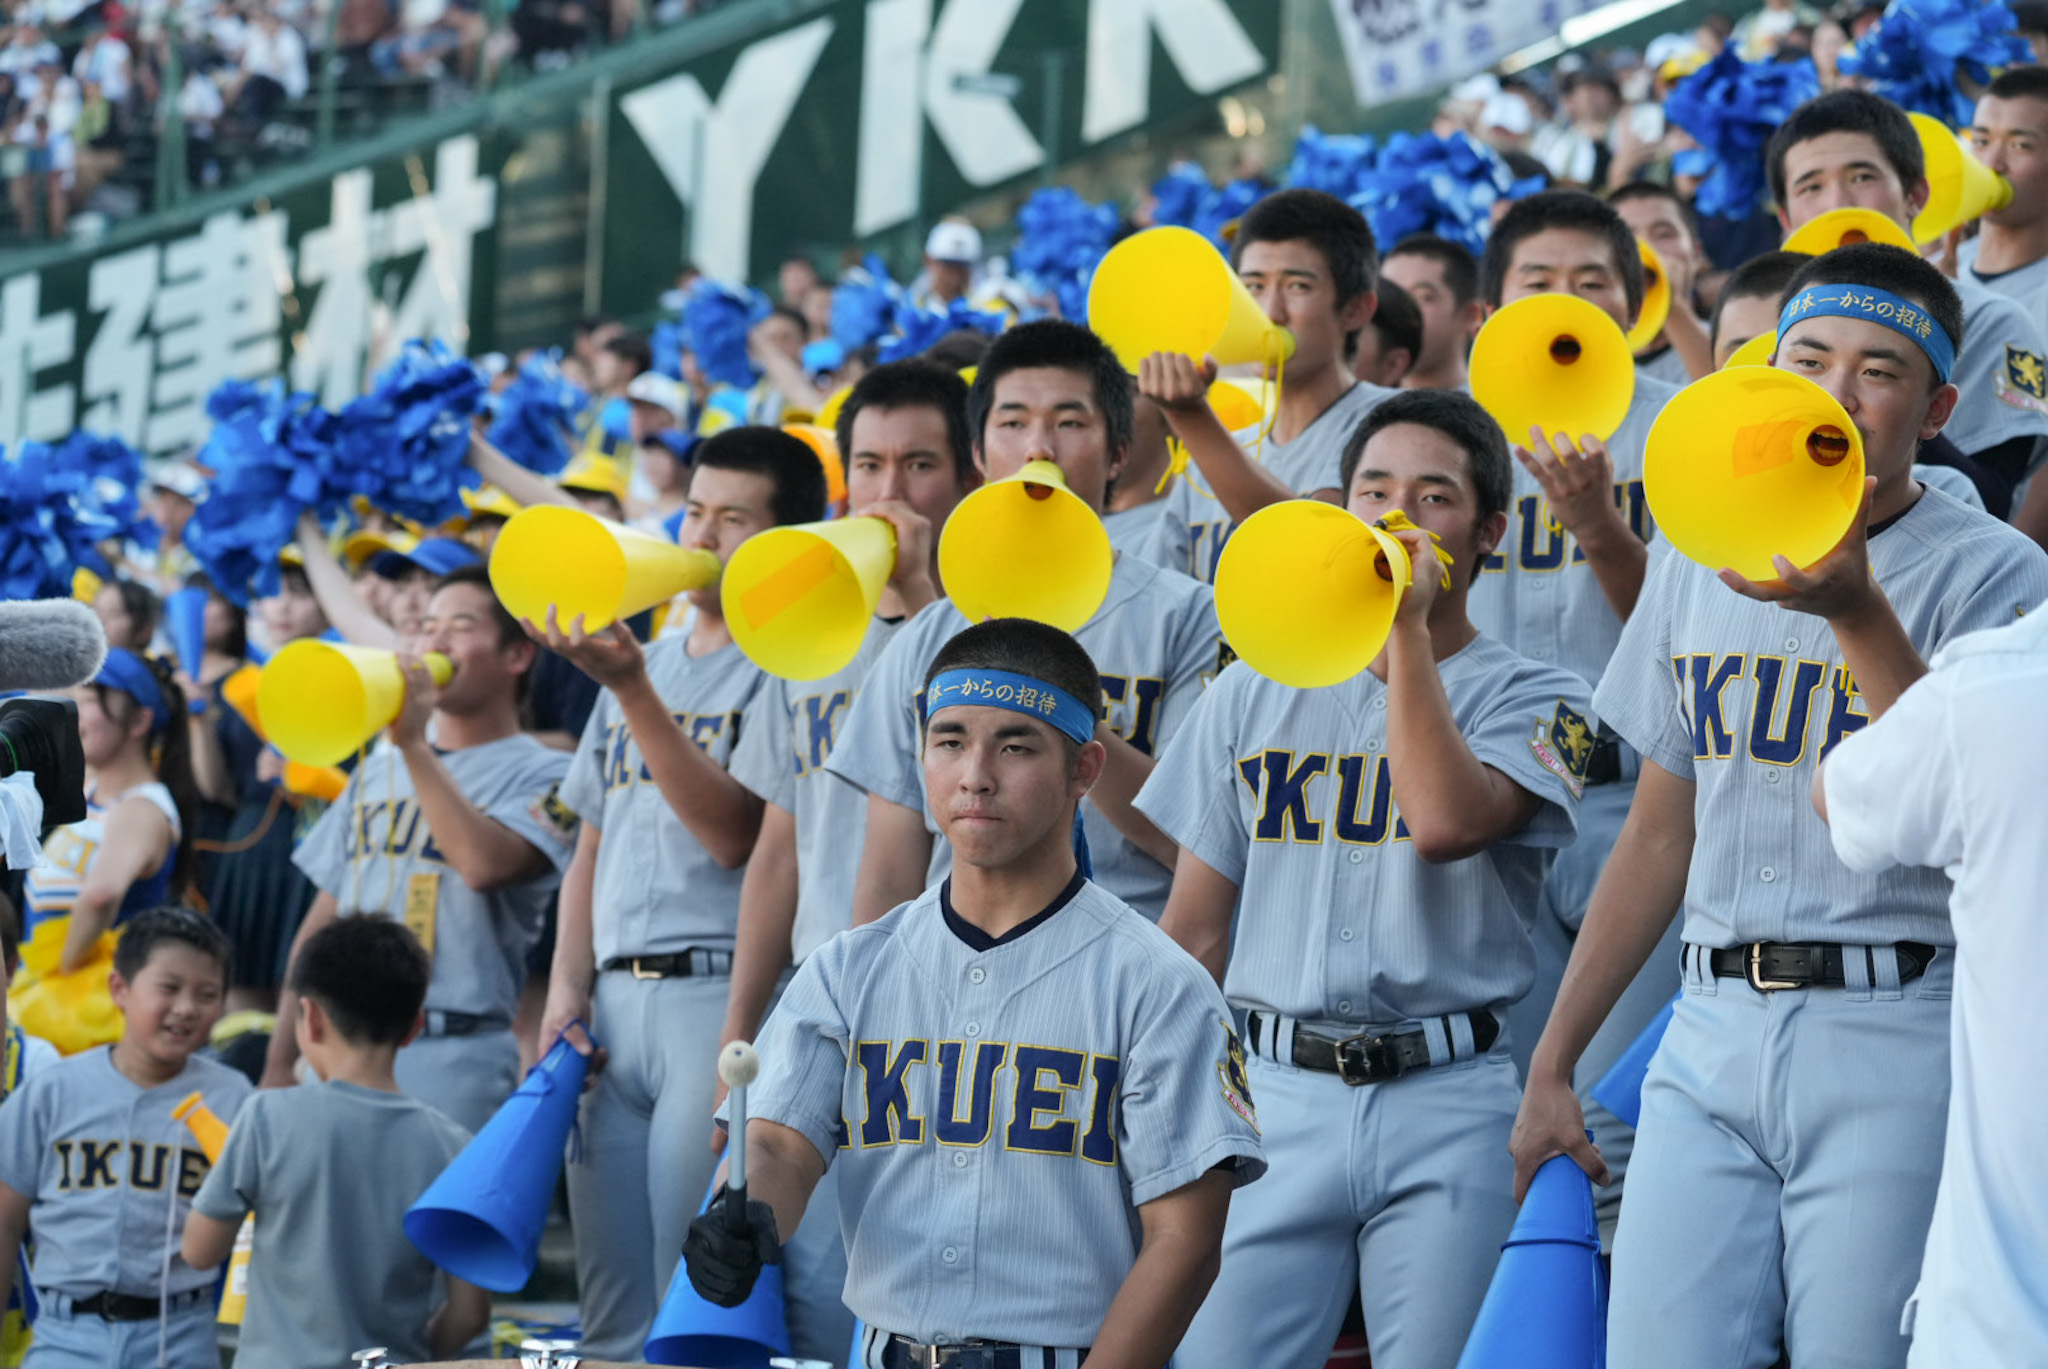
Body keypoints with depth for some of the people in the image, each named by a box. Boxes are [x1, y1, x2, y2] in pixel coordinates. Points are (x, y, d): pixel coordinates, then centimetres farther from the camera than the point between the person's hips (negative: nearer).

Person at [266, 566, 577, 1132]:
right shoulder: (379, 767, 21)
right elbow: (323, 917, 19)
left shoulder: (542, 774, 2)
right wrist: (280, 1063, 12)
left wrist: (415, 745, -13)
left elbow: (483, 864, -19)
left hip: (455, 1056, -5)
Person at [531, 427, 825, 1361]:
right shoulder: (646, 661, 21)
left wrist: (630, 689, -17)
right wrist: (569, 985, 10)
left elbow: (734, 834, -15)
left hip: (719, 994, -7)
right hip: (615, 1004, 7)